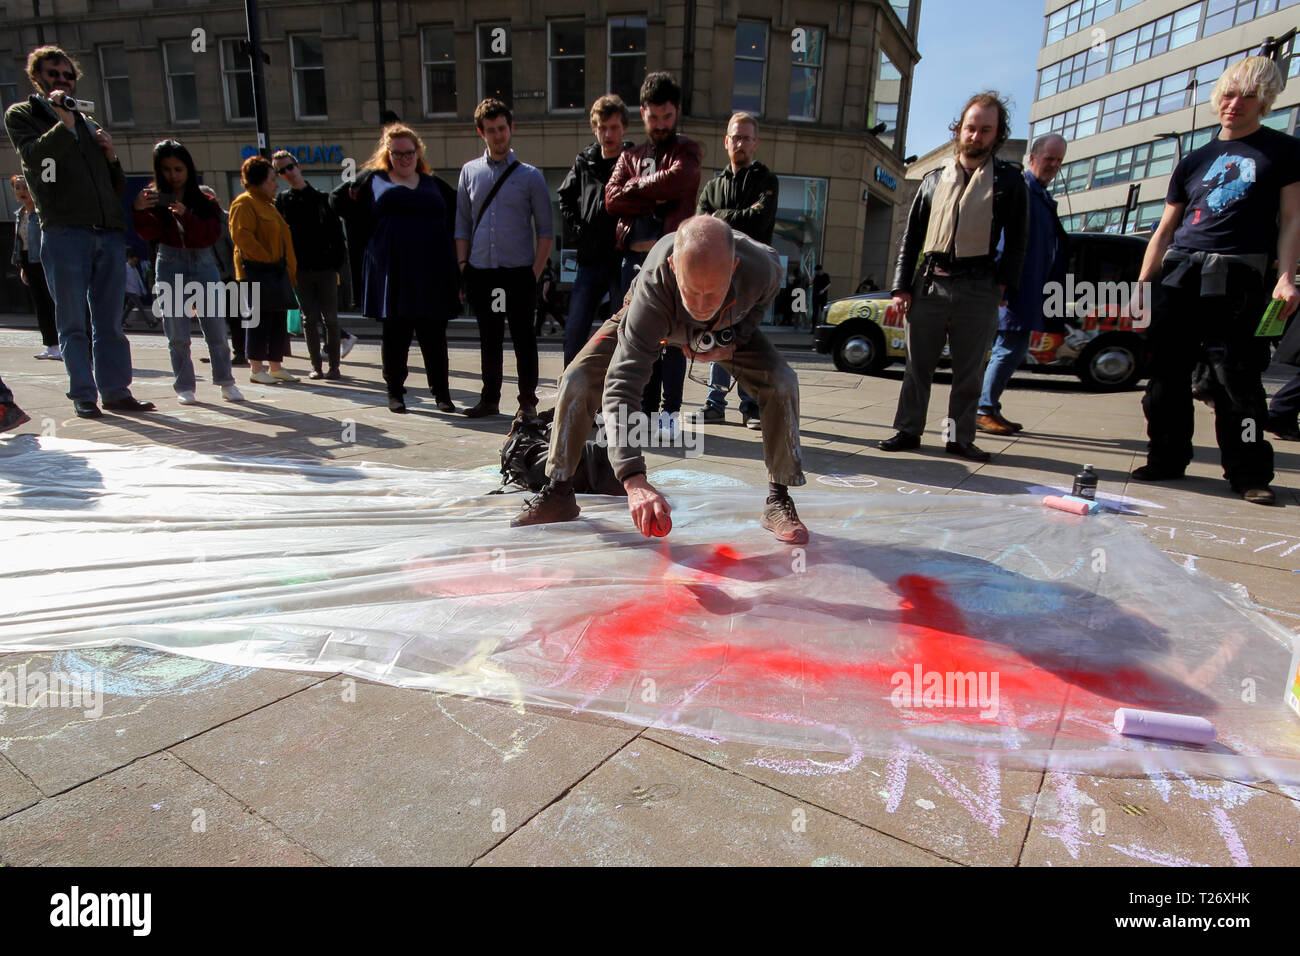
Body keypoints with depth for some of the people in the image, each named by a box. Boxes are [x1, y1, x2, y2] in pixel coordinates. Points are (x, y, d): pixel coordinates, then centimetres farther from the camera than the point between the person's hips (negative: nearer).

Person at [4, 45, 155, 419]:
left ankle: (116, 390, 6)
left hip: (109, 232, 4)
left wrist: (111, 156, 6)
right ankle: (83, 395, 2)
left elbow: (119, 188, 23)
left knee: (110, 321, 3)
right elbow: (35, 157, -8)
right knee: (72, 322, -1)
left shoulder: (87, 122, 26)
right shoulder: (21, 114, 13)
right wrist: (63, 122, -10)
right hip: (64, 231, -4)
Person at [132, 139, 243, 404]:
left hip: (203, 263, 0)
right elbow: (150, 234, -8)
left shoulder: (204, 198, 3)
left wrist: (185, 216, -23)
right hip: (170, 265, 0)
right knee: (177, 333, 1)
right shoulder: (154, 196, 4)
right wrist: (139, 210, -25)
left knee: (216, 327, 0)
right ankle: (184, 386, 9)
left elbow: (211, 234, -9)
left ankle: (226, 382, 12)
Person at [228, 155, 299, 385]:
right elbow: (241, 236, -18)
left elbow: (283, 236, 25)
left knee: (279, 320, 10)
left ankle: (276, 366, 17)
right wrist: (267, 258, -19)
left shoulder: (269, 204, 22)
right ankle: (256, 369, 1)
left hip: (277, 272, 9)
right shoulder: (244, 203, -7)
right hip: (256, 273, -9)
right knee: (259, 321, -6)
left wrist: (289, 269, 15)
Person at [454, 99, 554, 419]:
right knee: (488, 339, 11)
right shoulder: (469, 172, 11)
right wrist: (463, 264, 5)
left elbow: (545, 231, 2)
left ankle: (527, 401, 10)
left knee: (523, 338, 0)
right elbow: (462, 224, 14)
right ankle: (490, 399, 22)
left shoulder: (530, 175, 4)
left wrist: (536, 271, -7)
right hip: (480, 272, 3)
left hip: (518, 272, -3)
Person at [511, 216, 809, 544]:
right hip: (649, 319, -1)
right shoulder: (653, 287, -46)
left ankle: (778, 501, -6)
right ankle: (558, 493, 1)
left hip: (729, 329, 2)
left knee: (782, 382, -22)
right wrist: (634, 480, -61)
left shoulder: (763, 266, -38)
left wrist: (736, 339, -24)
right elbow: (621, 385, -50)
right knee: (576, 381, -18)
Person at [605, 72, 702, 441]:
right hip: (635, 259, 4)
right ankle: (646, 410, 12)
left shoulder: (686, 151, 10)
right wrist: (656, 199, -6)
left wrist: (634, 188, -1)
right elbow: (612, 198, 3)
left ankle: (671, 412, 1)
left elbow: (678, 180, -14)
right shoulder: (630, 155, 21)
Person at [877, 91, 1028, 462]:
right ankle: (908, 430, 13)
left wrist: (1002, 285, -4)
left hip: (978, 288, -1)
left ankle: (959, 437, 12)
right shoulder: (935, 178, 14)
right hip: (929, 283, 2)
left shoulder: (1008, 180, 9)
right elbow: (911, 235, 11)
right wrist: (901, 286, 2)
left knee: (969, 371, 3)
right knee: (918, 365, 4)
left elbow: (1015, 242, 8)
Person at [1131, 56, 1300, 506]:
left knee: (1237, 379, -6)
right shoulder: (1195, 160, 21)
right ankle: (1167, 459, 12)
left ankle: (1249, 473, 3)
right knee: (1167, 373, 2)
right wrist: (1143, 281, 9)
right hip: (1178, 272, 4)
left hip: (1238, 276, -4)